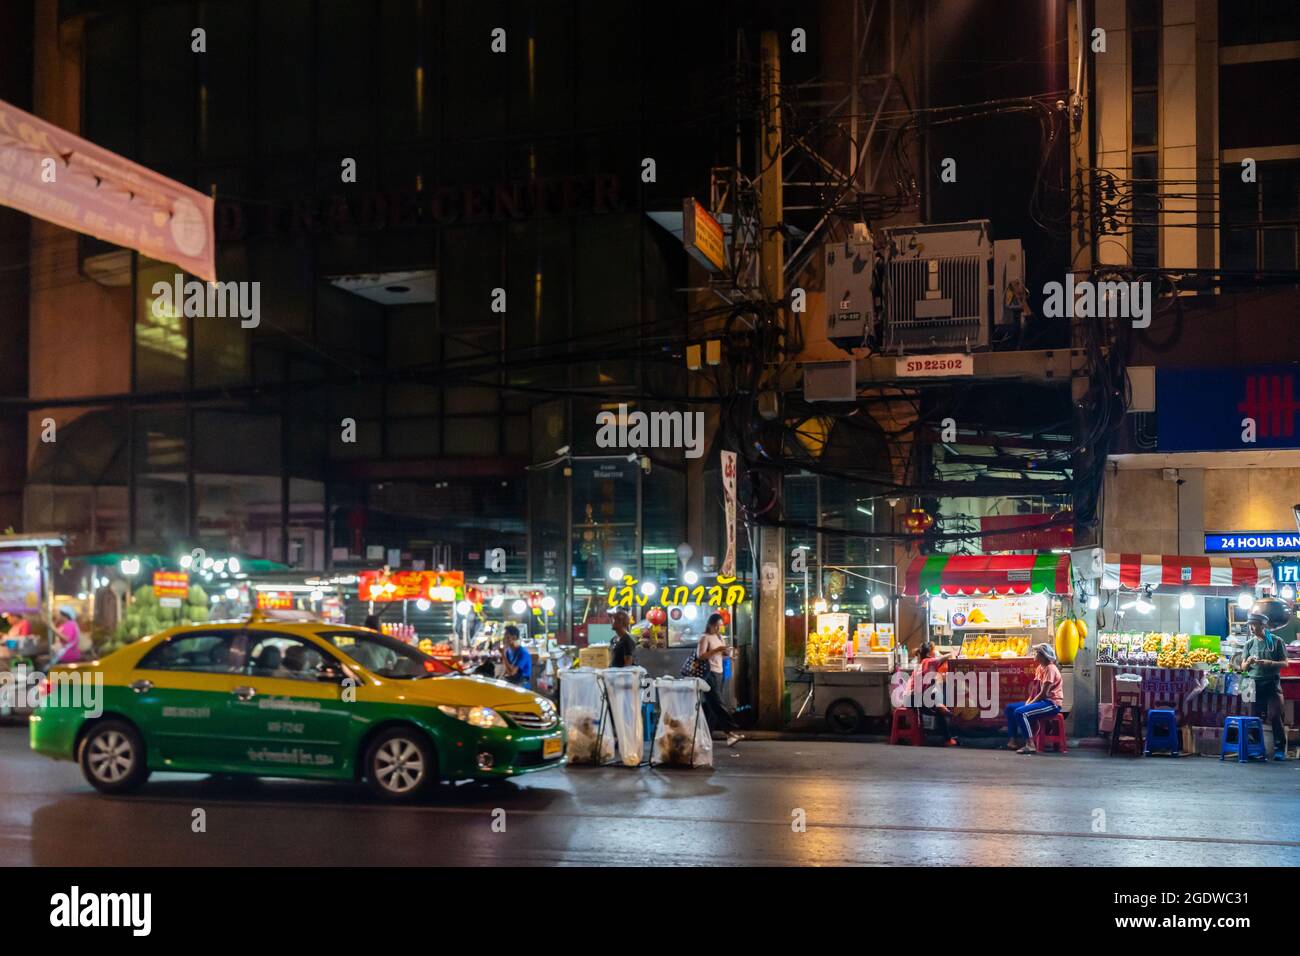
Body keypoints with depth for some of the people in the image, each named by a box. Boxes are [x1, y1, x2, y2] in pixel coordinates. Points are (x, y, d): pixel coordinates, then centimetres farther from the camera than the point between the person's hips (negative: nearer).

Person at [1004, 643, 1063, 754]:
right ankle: (1014, 740, 5)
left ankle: (1030, 745, -29)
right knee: (1010, 708, 6)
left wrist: (1030, 704, -14)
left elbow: (1044, 693, -20)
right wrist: (1027, 702, 2)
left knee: (1020, 712, -29)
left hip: (1051, 703, -10)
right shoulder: (1039, 668, 15)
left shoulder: (1050, 669, -15)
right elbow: (1035, 689, 16)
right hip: (1041, 701, 10)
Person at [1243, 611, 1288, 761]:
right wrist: (1249, 662, -12)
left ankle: (1279, 748, -1)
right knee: (1256, 717, 4)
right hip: (1254, 685, 3)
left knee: (1275, 716, -8)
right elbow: (1244, 667, 11)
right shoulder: (1249, 644, 9)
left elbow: (1285, 663, -1)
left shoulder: (1276, 641, -1)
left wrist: (1269, 663, -18)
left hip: (1272, 683, -3)